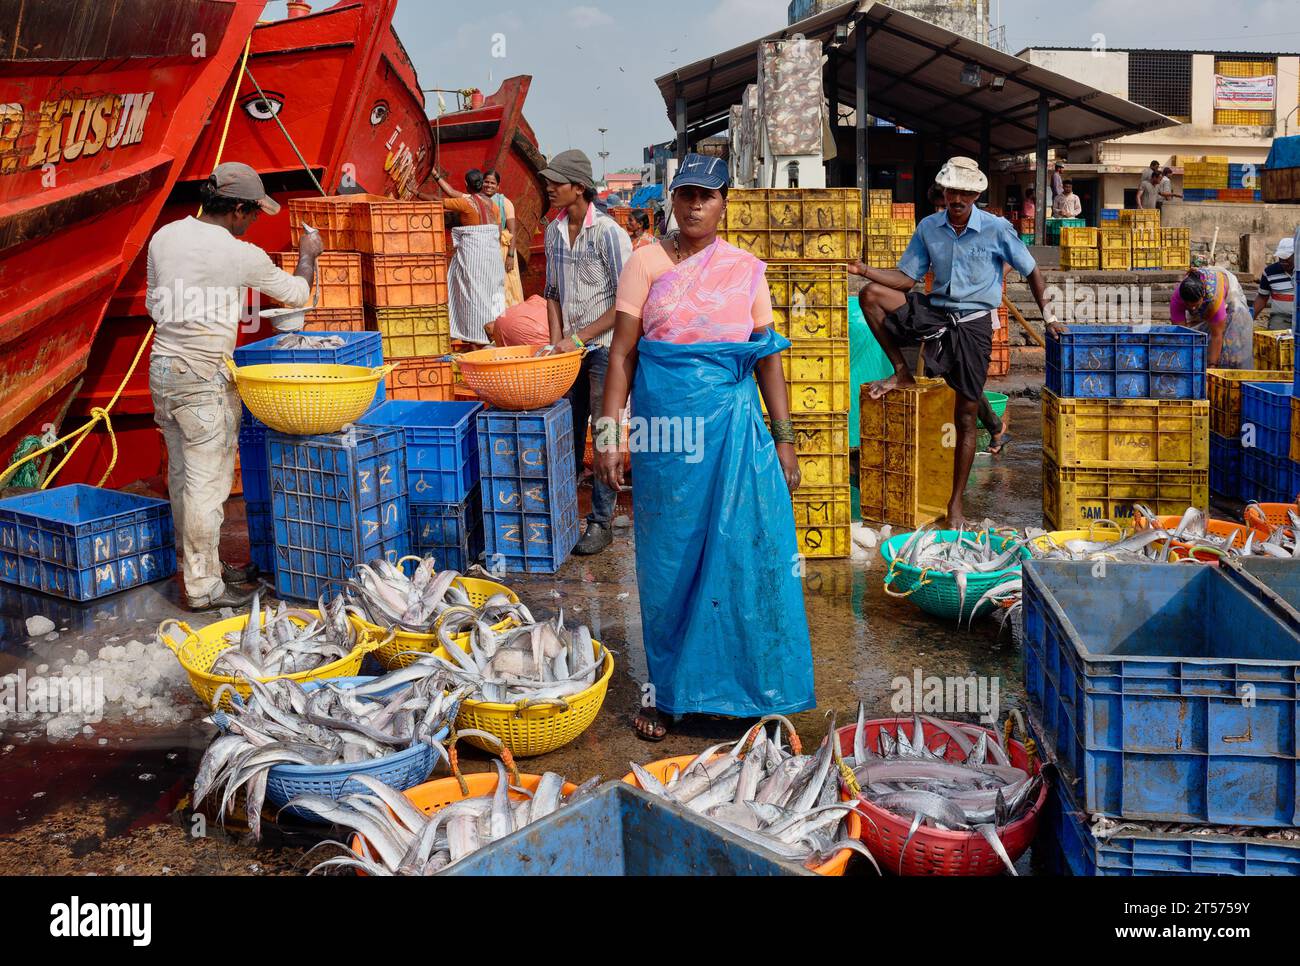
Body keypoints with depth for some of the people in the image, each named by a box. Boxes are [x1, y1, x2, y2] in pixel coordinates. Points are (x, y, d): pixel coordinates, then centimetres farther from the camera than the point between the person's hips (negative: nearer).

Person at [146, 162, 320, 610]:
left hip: (161, 368, 8)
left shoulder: (164, 237, 5)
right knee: (207, 483, 0)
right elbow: (297, 294, 2)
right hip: (205, 378, -8)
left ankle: (205, 565, 29)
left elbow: (153, 305, 15)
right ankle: (204, 587, 7)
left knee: (182, 475, 16)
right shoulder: (241, 256, -13)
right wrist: (308, 255, 19)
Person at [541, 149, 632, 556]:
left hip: (605, 345, -6)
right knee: (568, 433, 9)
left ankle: (601, 521, 5)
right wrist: (557, 338, 3)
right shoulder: (553, 231, 7)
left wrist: (580, 337, -17)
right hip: (572, 346, 6)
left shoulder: (608, 232, -13)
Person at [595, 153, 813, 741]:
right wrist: (608, 435, -7)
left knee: (745, 554, 0)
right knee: (668, 560, 6)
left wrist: (784, 439, 2)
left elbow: (769, 358, 8)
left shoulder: (746, 270, 8)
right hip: (664, 428, -1)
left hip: (734, 430, 1)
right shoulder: (647, 263, 3)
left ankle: (749, 689, 17)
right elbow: (622, 353, 0)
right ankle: (665, 691, 20)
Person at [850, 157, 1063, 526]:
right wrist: (865, 270, -14)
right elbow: (907, 277, 2)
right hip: (936, 312, 3)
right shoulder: (928, 228, 1)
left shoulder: (997, 229, -8)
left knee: (965, 416, -2)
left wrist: (1049, 317, 1)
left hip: (974, 323, -3)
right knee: (871, 295, -16)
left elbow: (1031, 272, 3)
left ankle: (956, 503, 8)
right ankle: (901, 372, -1)